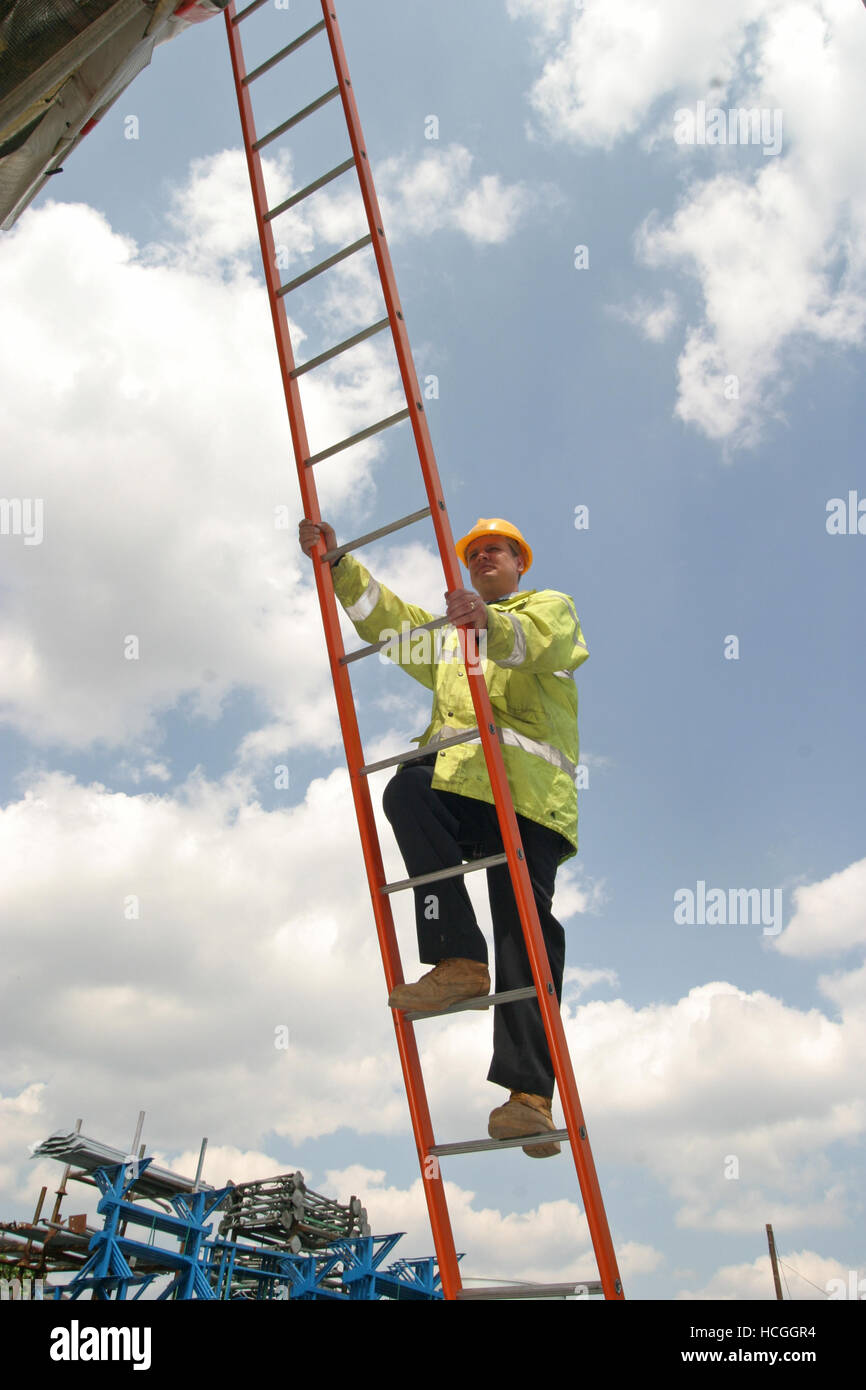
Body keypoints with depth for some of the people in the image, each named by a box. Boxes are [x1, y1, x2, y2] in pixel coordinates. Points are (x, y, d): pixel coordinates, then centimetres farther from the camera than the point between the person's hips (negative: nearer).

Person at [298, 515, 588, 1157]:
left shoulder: (552, 606, 22)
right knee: (407, 788, -32)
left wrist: (491, 624, -27)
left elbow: (530, 640, -4)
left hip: (529, 788, -3)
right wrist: (336, 562, 13)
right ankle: (459, 960, -30)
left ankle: (528, 1091, -14)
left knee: (525, 924, -14)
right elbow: (381, 613, 28)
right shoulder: (446, 632, 40)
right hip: (457, 779, 4)